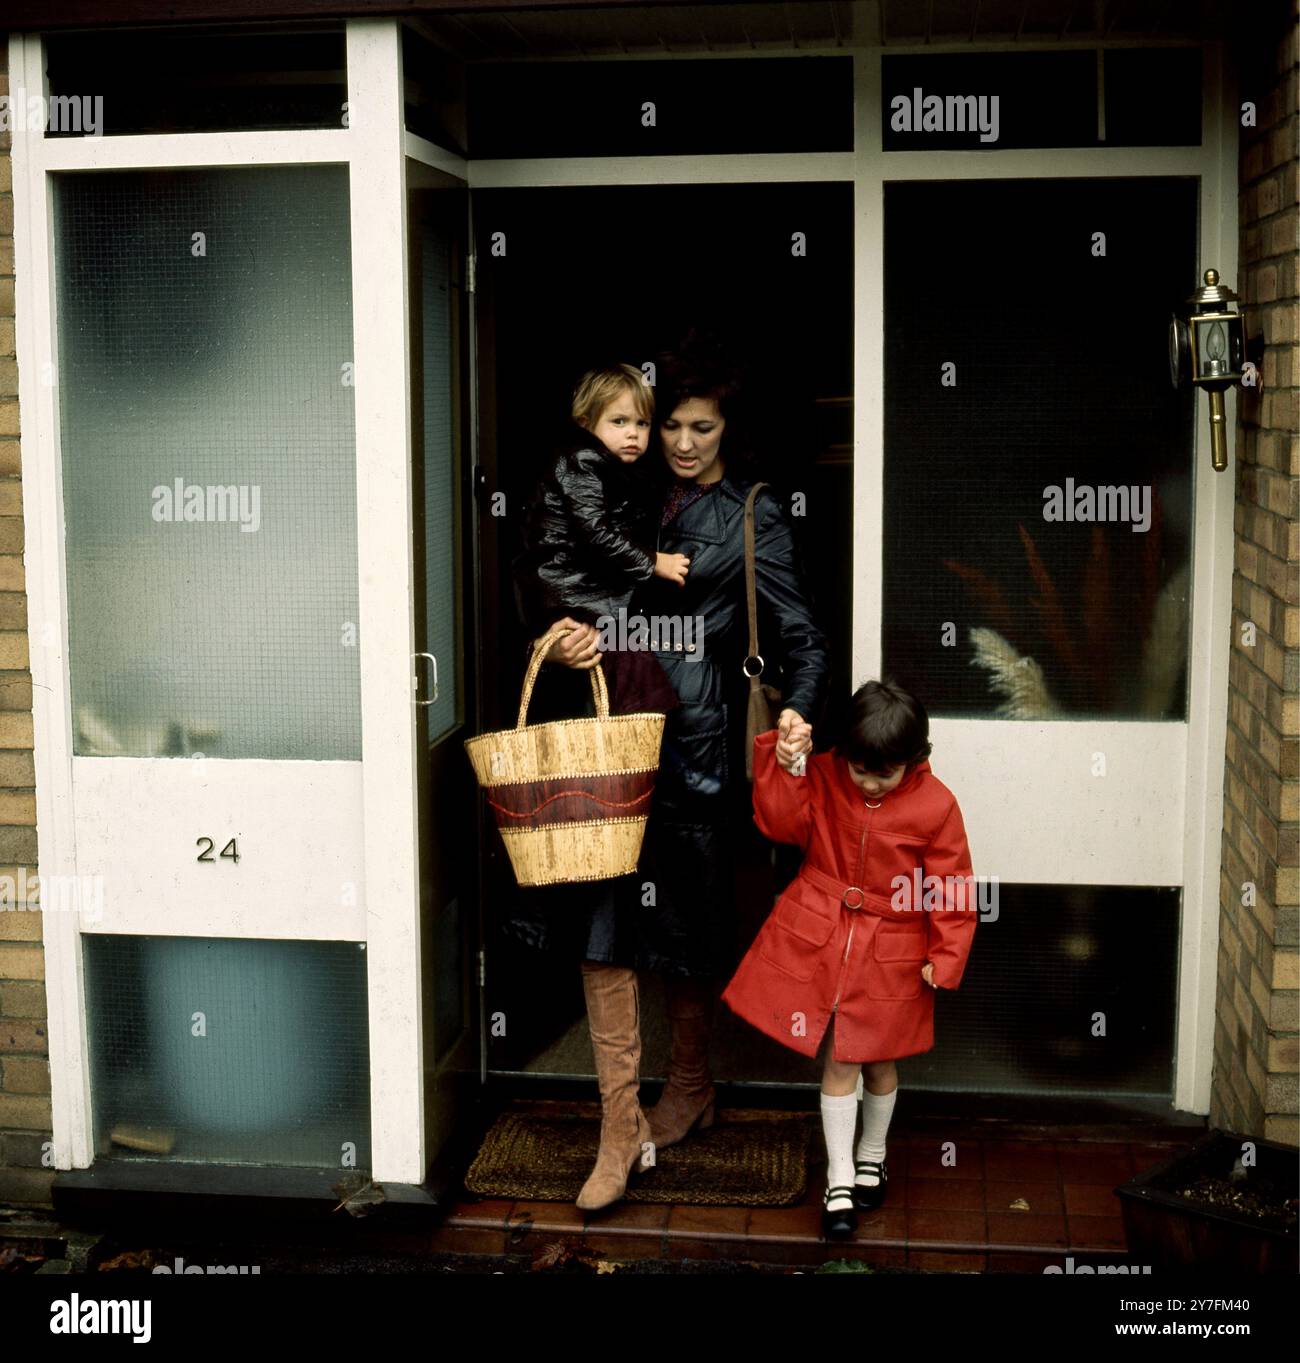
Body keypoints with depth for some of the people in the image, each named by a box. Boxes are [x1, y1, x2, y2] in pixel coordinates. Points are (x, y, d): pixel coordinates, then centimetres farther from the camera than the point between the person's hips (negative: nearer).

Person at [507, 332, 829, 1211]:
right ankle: (622, 1128, 6)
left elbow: (802, 638, -2)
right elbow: (588, 603, 18)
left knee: (687, 936, 8)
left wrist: (800, 709, -21)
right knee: (604, 926, -2)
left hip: (695, 746, -3)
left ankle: (690, 1088, 32)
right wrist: (564, 650, -4)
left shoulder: (754, 518, 3)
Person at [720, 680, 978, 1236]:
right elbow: (780, 824, -11)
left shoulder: (935, 805, -14)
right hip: (821, 935, 1)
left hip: (891, 953, -1)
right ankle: (839, 1179, 17)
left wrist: (945, 958, -9)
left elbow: (951, 888, -8)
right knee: (839, 1061, 4)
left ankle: (872, 1157, 41)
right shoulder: (823, 775, -8)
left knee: (877, 1060, 14)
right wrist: (782, 765, -23)